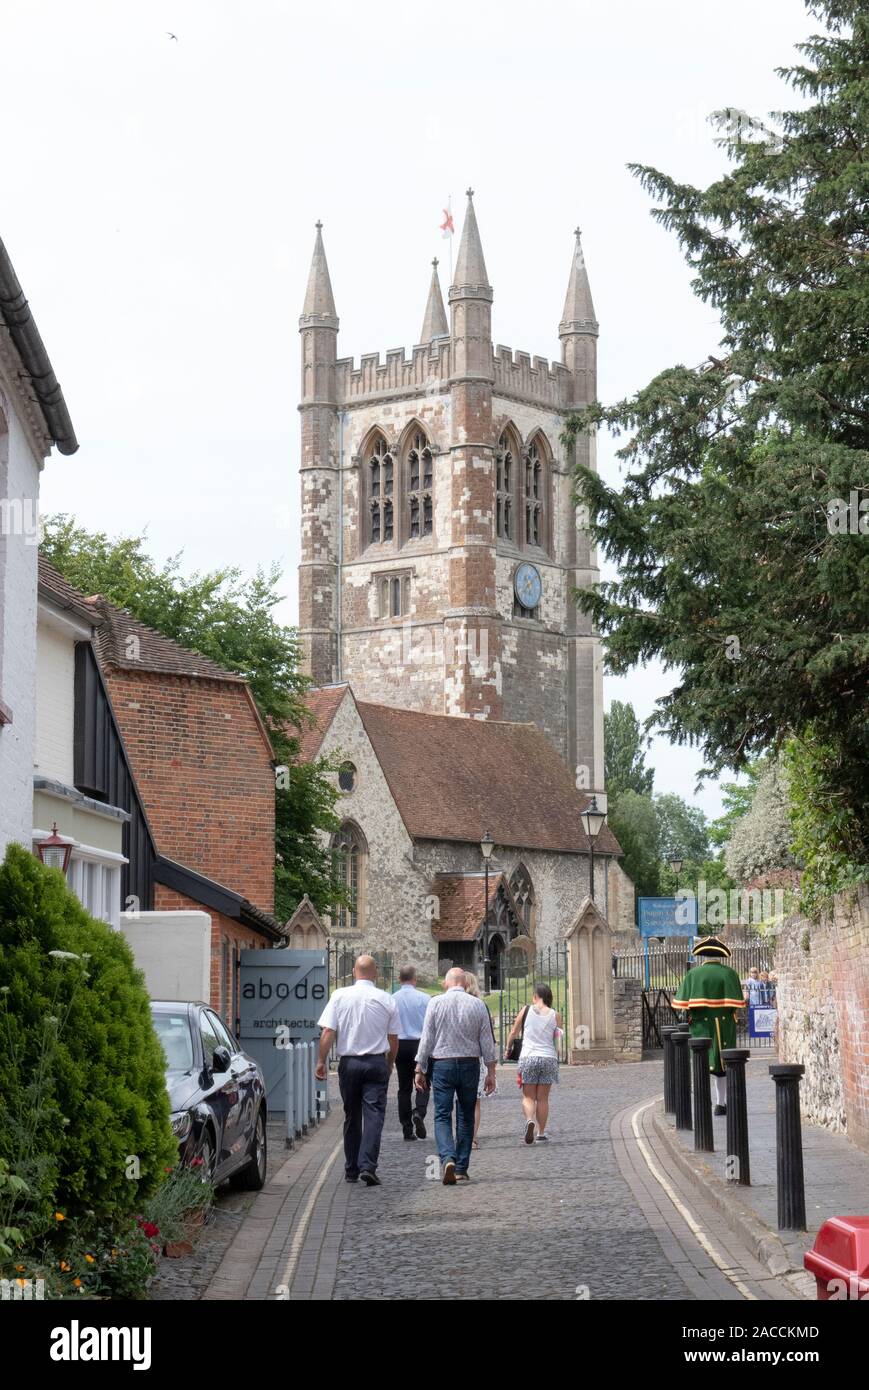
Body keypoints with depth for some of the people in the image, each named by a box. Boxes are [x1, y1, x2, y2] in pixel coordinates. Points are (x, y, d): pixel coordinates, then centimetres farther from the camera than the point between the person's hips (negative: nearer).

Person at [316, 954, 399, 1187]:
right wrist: (390, 1063, 19)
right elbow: (393, 1038, 5)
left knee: (351, 1116, 12)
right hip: (377, 1062, -1)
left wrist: (321, 1061, 0)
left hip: (348, 1063, 1)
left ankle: (351, 1170, 18)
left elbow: (328, 1032, -7)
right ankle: (368, 1166, -17)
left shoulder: (340, 996, -2)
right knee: (373, 1115, -3)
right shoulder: (387, 1000, -1)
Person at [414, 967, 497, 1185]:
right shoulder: (478, 1005, 2)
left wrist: (420, 1070, 3)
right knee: (466, 1117, 12)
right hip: (470, 1064, 2)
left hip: (442, 1065, -2)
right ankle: (462, 1169, 13)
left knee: (442, 1116, 0)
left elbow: (426, 1039, -3)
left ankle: (448, 1159, -23)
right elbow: (487, 1042, 3)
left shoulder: (436, 1003, -3)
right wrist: (491, 1072, 8)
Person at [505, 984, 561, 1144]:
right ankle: (541, 1134, 11)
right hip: (549, 1058, 1)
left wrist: (508, 1048, 25)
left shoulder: (526, 1010, 1)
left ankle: (529, 1120, -22)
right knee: (543, 1099, 10)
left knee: (528, 1096, 6)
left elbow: (513, 1033, 9)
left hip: (528, 1058, -1)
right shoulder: (555, 1015, 3)